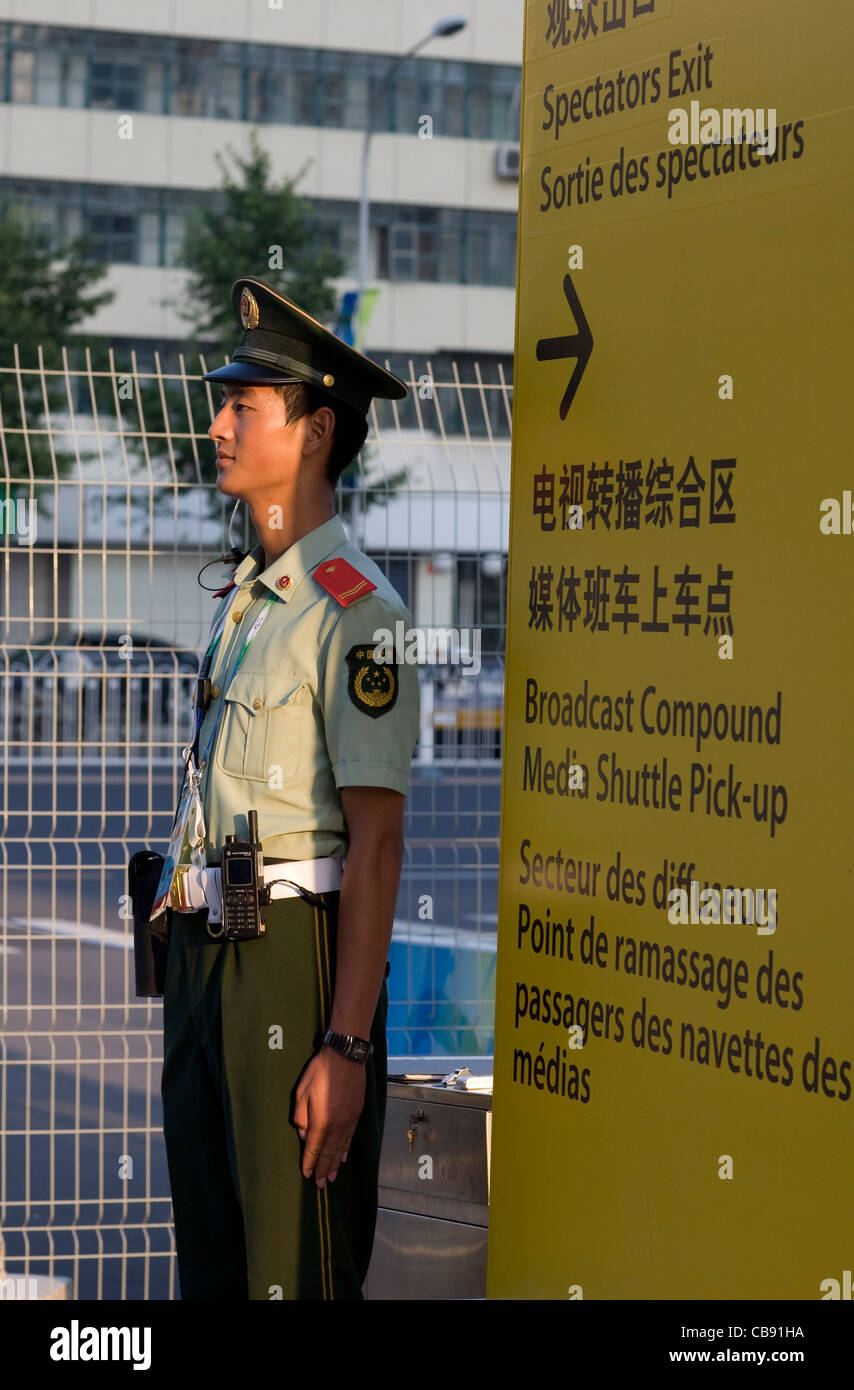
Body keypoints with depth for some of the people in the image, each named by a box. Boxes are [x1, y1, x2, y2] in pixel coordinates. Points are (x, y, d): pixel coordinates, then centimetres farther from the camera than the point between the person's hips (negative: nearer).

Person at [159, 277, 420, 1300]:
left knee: (296, 1268, -2)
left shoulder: (353, 610, -13)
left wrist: (345, 1048, -21)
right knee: (210, 1257, 14)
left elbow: (377, 844, -17)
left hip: (296, 957, -9)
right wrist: (192, 965, 16)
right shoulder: (242, 595, 15)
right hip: (205, 949, 9)